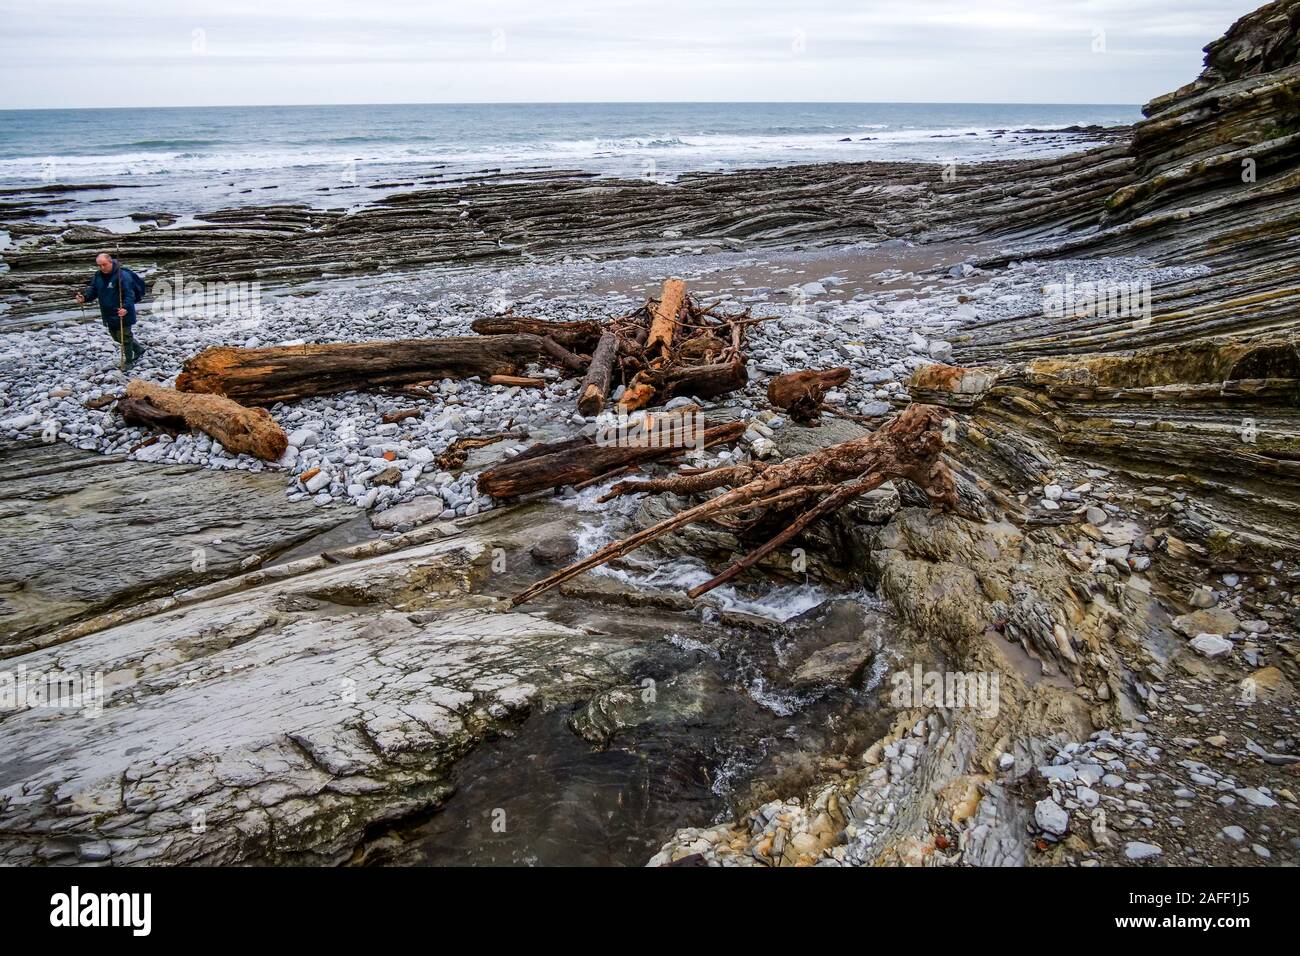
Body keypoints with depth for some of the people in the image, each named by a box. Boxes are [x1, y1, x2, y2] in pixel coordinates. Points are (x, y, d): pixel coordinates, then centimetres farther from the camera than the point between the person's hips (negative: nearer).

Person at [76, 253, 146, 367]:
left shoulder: (122, 275, -21)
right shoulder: (98, 276, 3)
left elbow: (129, 294, -25)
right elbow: (93, 290, 10)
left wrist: (126, 308, -38)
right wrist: (85, 297, -10)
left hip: (122, 313, -8)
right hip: (108, 314, 8)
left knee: (124, 337, 2)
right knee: (116, 336, 20)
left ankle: (129, 361, 19)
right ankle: (139, 349, 37)